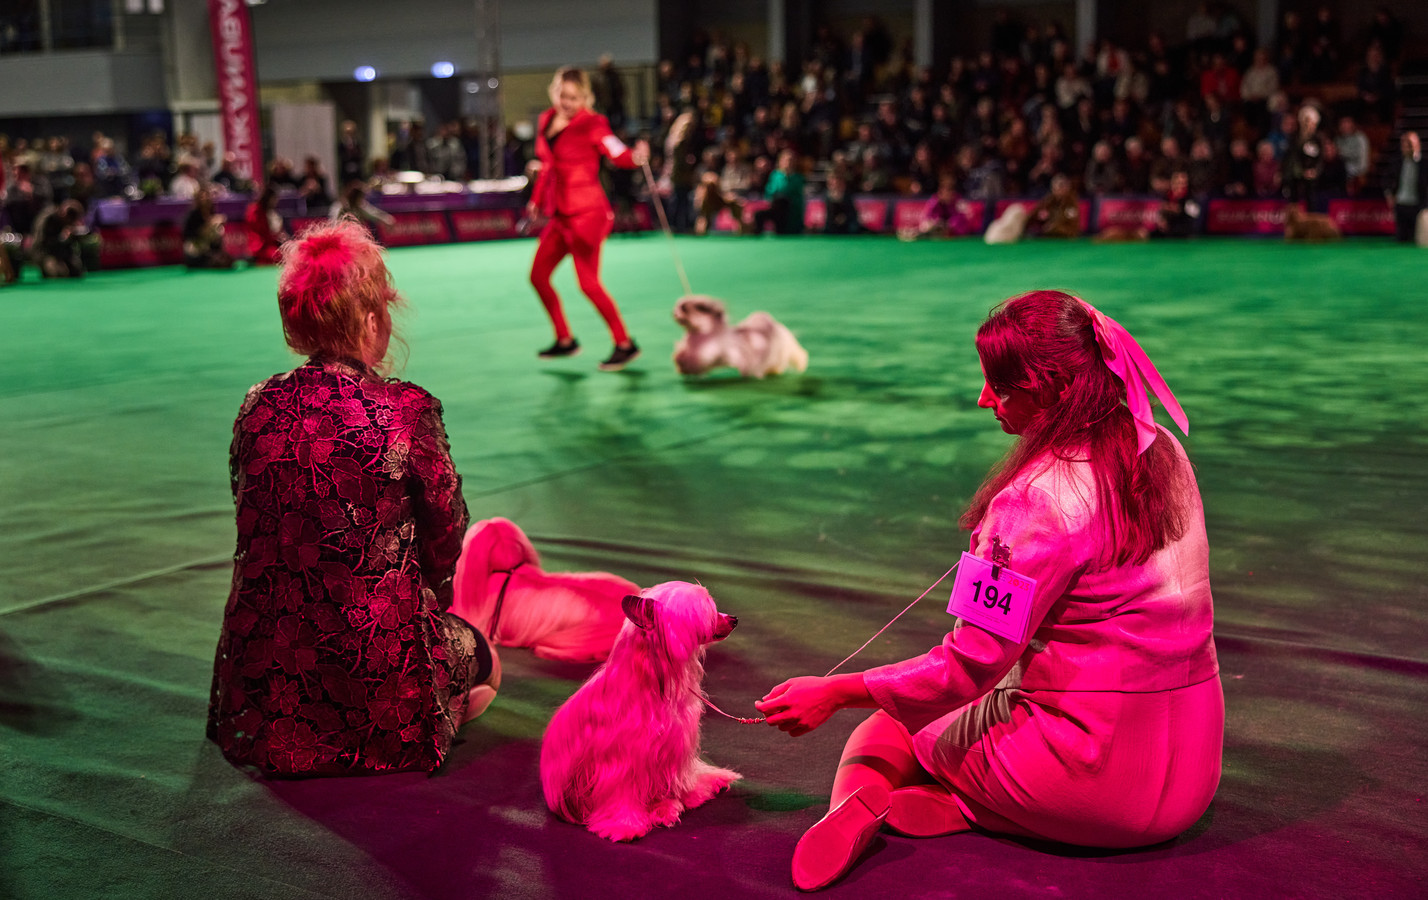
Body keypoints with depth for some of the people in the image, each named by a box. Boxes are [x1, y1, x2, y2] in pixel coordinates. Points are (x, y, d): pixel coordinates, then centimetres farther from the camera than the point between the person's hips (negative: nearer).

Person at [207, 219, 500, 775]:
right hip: (373, 660, -7)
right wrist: (427, 600, 20)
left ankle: (294, 732, 20)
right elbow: (446, 537, -3)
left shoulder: (258, 407, -2)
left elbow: (255, 525, 10)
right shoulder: (408, 410, -15)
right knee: (483, 661, 26)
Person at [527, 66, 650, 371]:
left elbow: (618, 153, -20)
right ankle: (565, 340, 25)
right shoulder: (547, 121, 10)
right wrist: (536, 202, 24)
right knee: (538, 276, 11)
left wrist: (636, 157, -41)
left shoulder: (591, 123, -9)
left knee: (588, 282, -12)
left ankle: (625, 344, -1)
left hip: (586, 212, -8)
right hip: (561, 213, 8)